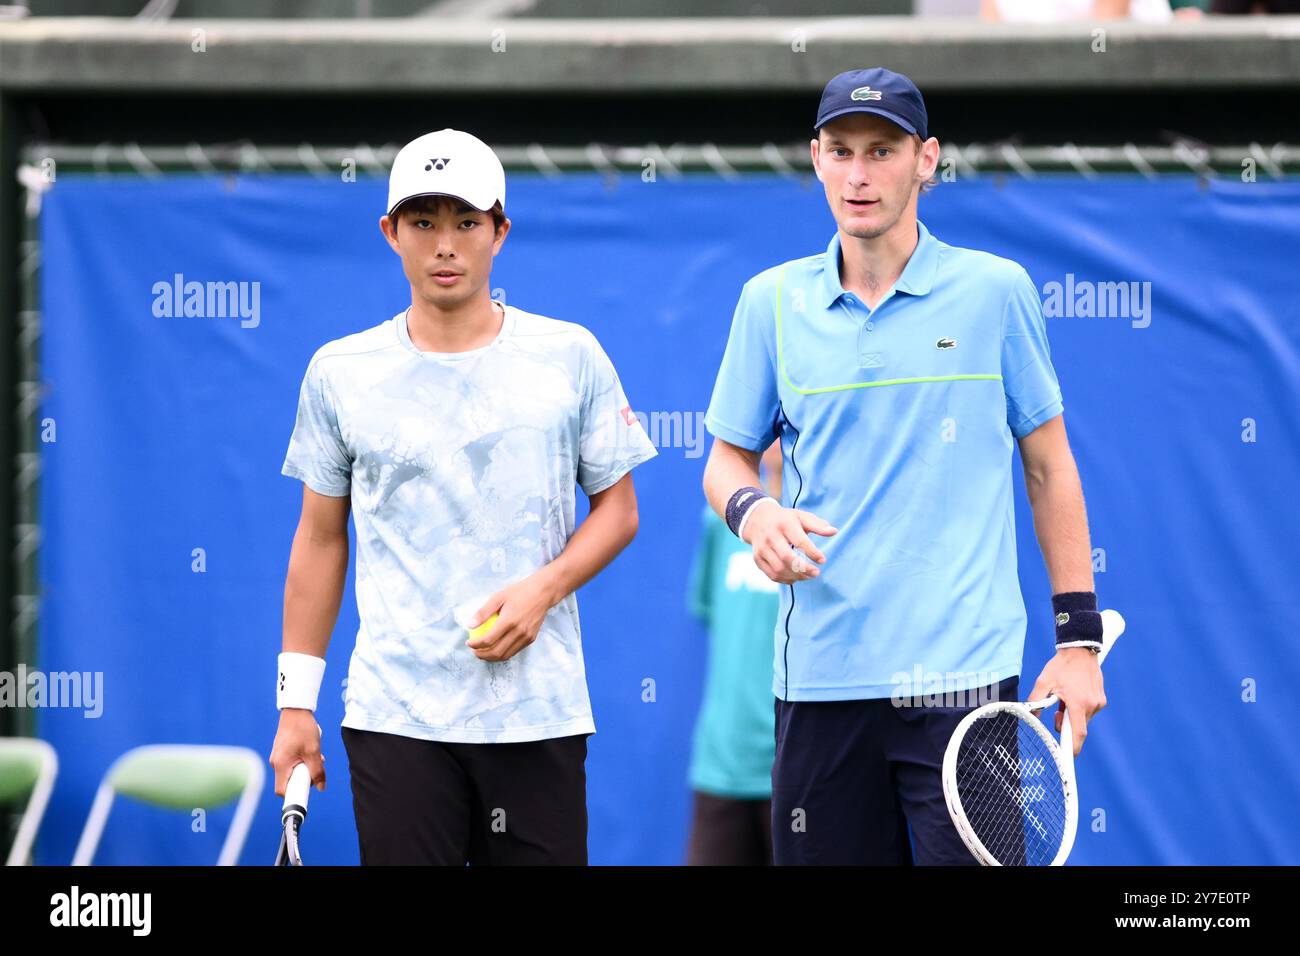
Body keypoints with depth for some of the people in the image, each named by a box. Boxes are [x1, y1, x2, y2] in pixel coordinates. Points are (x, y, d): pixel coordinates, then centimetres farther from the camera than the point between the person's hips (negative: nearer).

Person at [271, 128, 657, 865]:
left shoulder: (570, 356, 4)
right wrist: (296, 701, 7)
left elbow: (619, 508, 8)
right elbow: (321, 539, 11)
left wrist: (543, 588, -11)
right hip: (394, 717, 0)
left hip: (540, 713, 0)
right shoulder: (339, 372, 6)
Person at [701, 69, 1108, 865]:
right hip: (820, 673, 2)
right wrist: (753, 511, -8)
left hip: (961, 674, -2)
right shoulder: (773, 301, 8)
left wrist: (1079, 636, 3)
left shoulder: (995, 291, 2)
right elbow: (727, 460, 16)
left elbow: (1049, 467, 8)